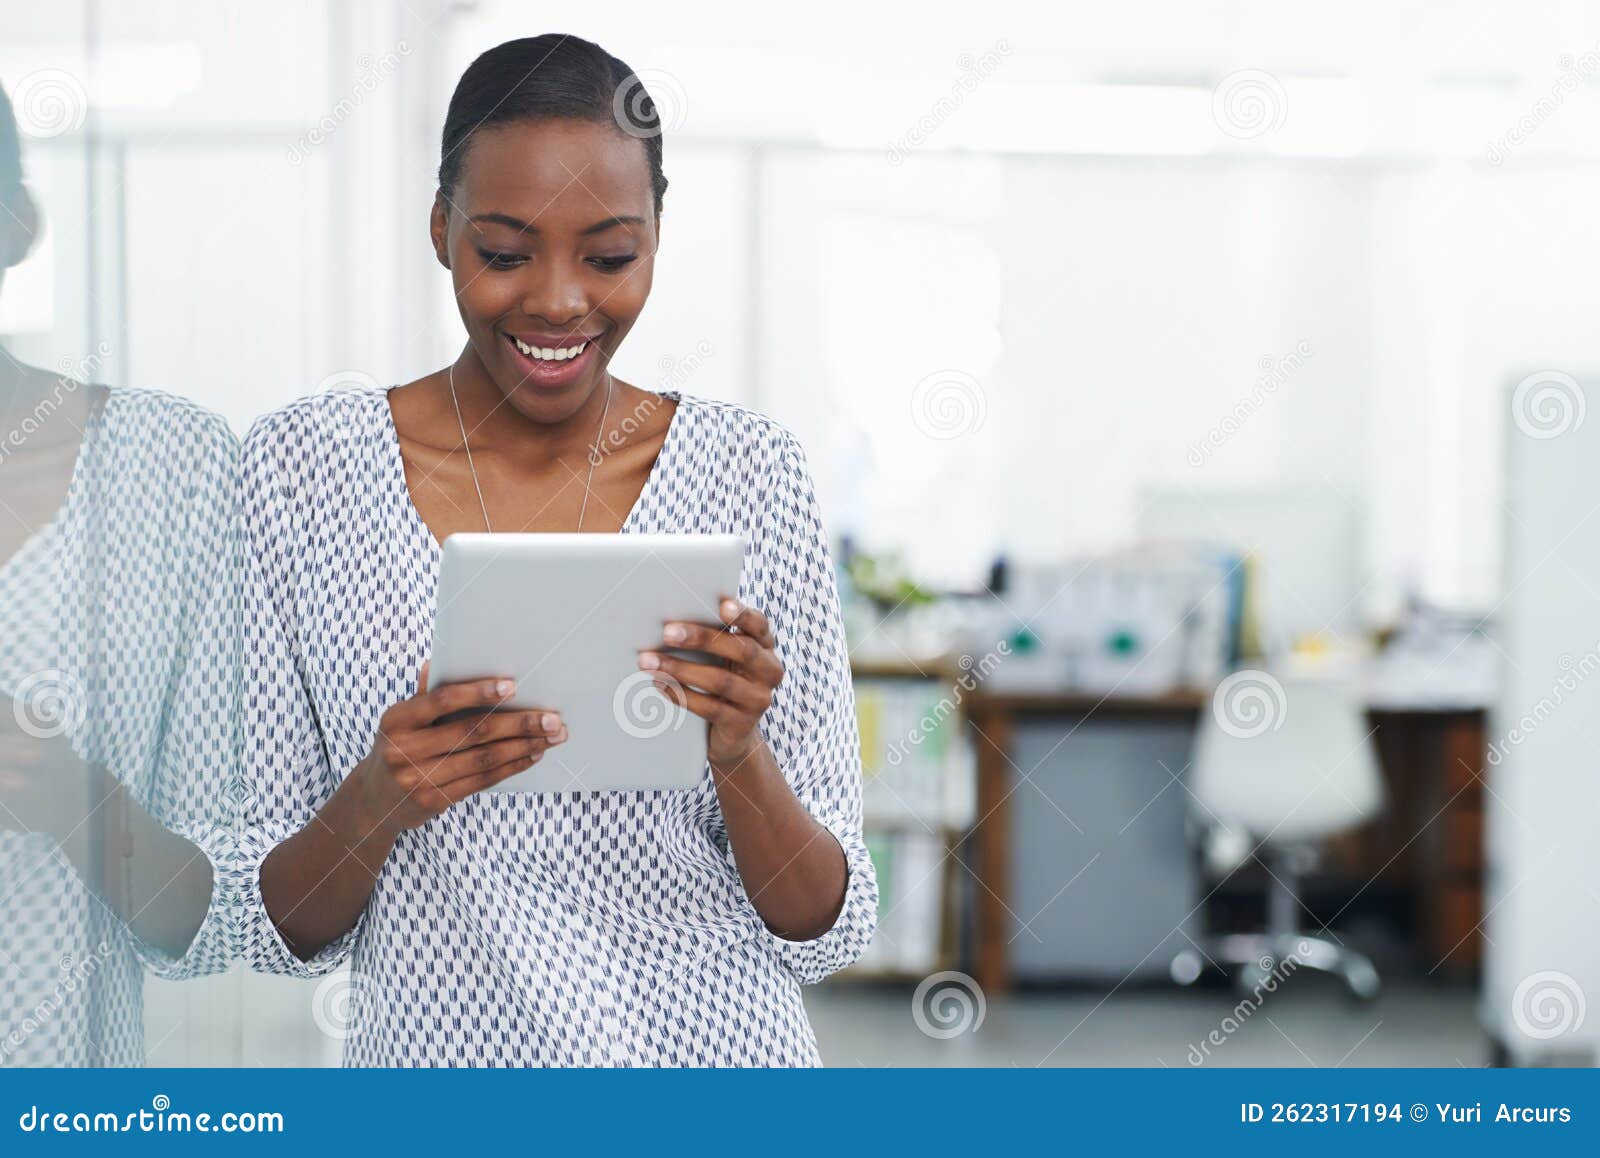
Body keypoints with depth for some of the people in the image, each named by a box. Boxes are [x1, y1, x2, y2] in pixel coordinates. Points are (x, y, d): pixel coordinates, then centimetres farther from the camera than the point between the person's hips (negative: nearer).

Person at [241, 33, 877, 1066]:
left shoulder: (755, 474, -6)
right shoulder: (294, 473, -8)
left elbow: (828, 931, -6)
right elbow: (278, 933, -6)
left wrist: (739, 756, -23)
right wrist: (372, 800, -24)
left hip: (722, 1052, 1)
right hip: (441, 1057, 0)